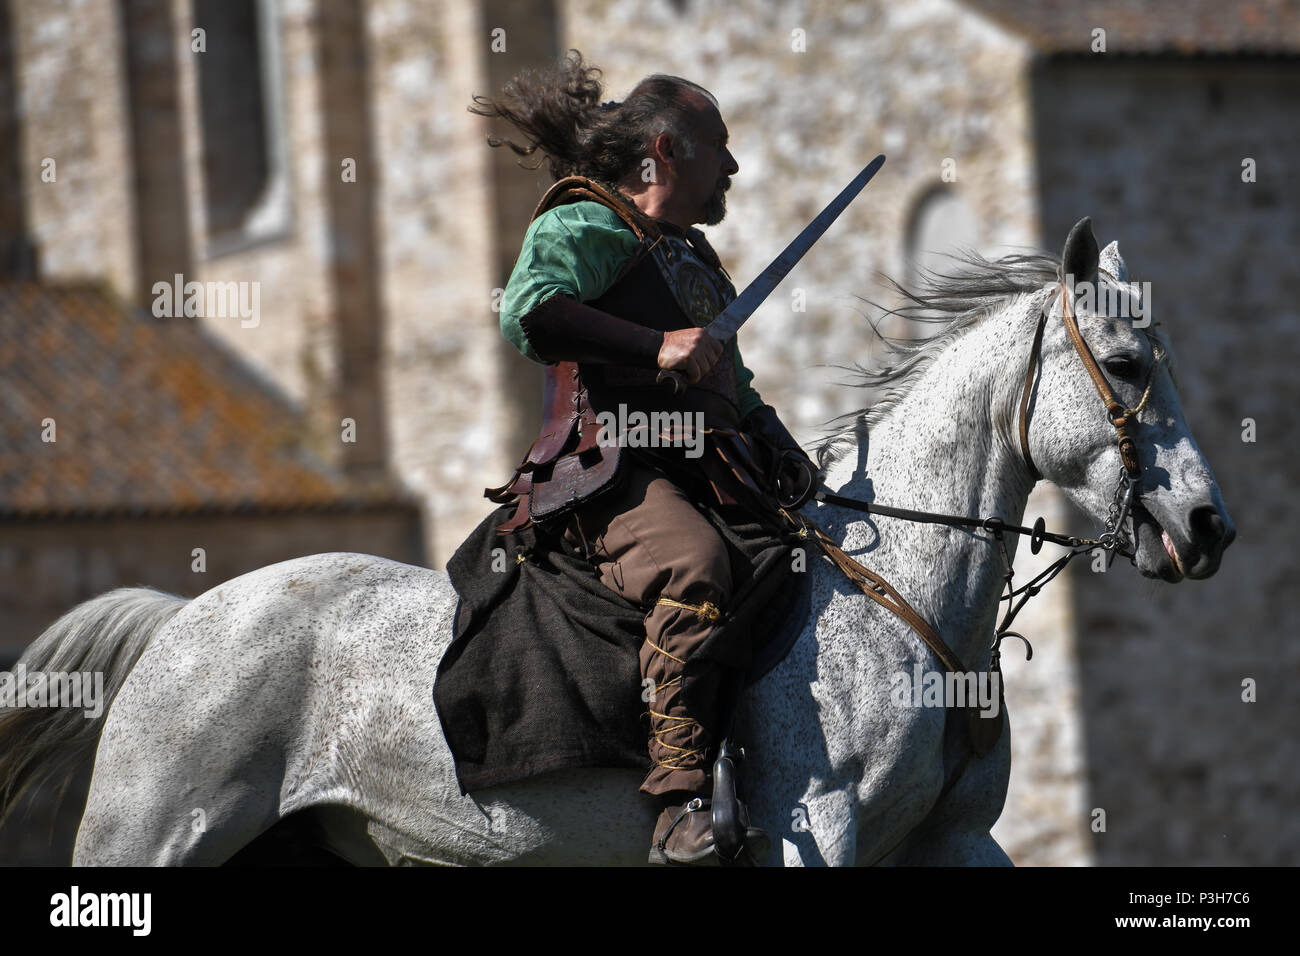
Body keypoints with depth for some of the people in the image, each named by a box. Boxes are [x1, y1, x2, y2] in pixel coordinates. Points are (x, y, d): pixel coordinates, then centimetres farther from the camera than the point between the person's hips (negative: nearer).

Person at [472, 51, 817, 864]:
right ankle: (681, 803, -45)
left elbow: (734, 391, 37)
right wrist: (657, 346, -25)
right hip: (614, 475, -9)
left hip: (710, 481, 9)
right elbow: (528, 311, -20)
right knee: (694, 565, -38)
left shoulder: (695, 258, 30)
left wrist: (791, 459, 18)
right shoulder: (587, 228, 1)